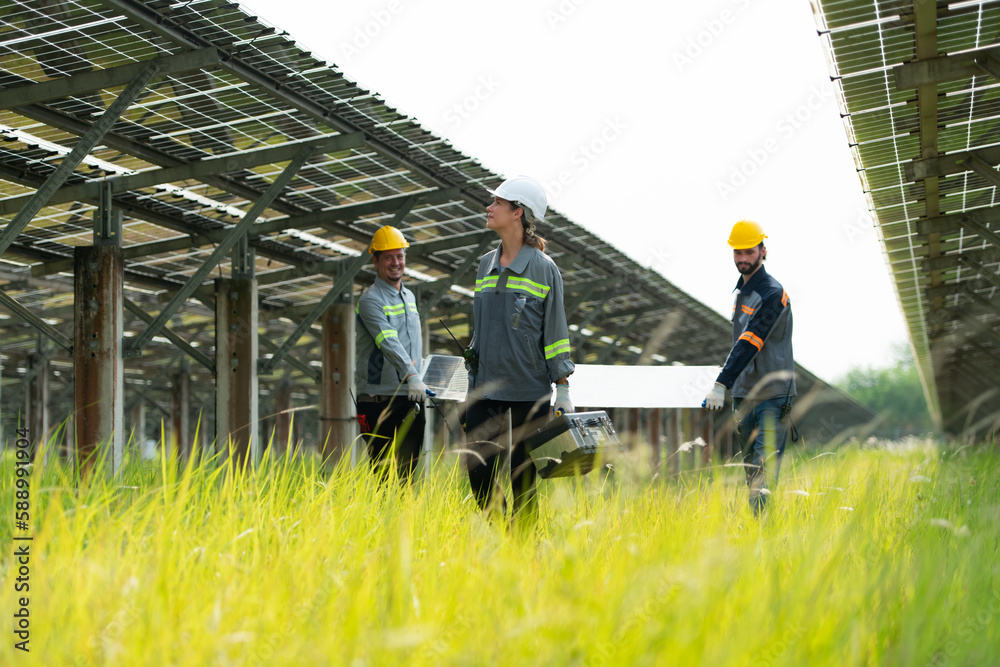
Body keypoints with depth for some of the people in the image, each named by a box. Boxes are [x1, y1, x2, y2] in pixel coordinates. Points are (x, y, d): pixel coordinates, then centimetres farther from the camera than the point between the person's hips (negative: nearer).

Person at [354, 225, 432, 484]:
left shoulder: (409, 297, 16)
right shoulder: (370, 300, -10)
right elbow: (389, 342, -25)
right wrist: (411, 375, -37)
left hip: (410, 398, 7)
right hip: (379, 400, -7)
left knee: (408, 469, 9)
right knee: (383, 472, -5)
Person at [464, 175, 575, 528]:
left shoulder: (544, 268, -4)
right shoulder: (486, 265, 11)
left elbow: (556, 331, -3)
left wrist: (563, 389, -7)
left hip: (528, 389, -5)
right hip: (486, 386, 5)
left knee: (522, 477, 1)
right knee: (478, 470, 1)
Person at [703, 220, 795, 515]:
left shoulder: (772, 294, -14)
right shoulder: (741, 291, 15)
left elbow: (750, 343, -24)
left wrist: (722, 383, -32)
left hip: (773, 395, -8)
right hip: (743, 394, 8)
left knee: (765, 469, -14)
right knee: (750, 468, 10)